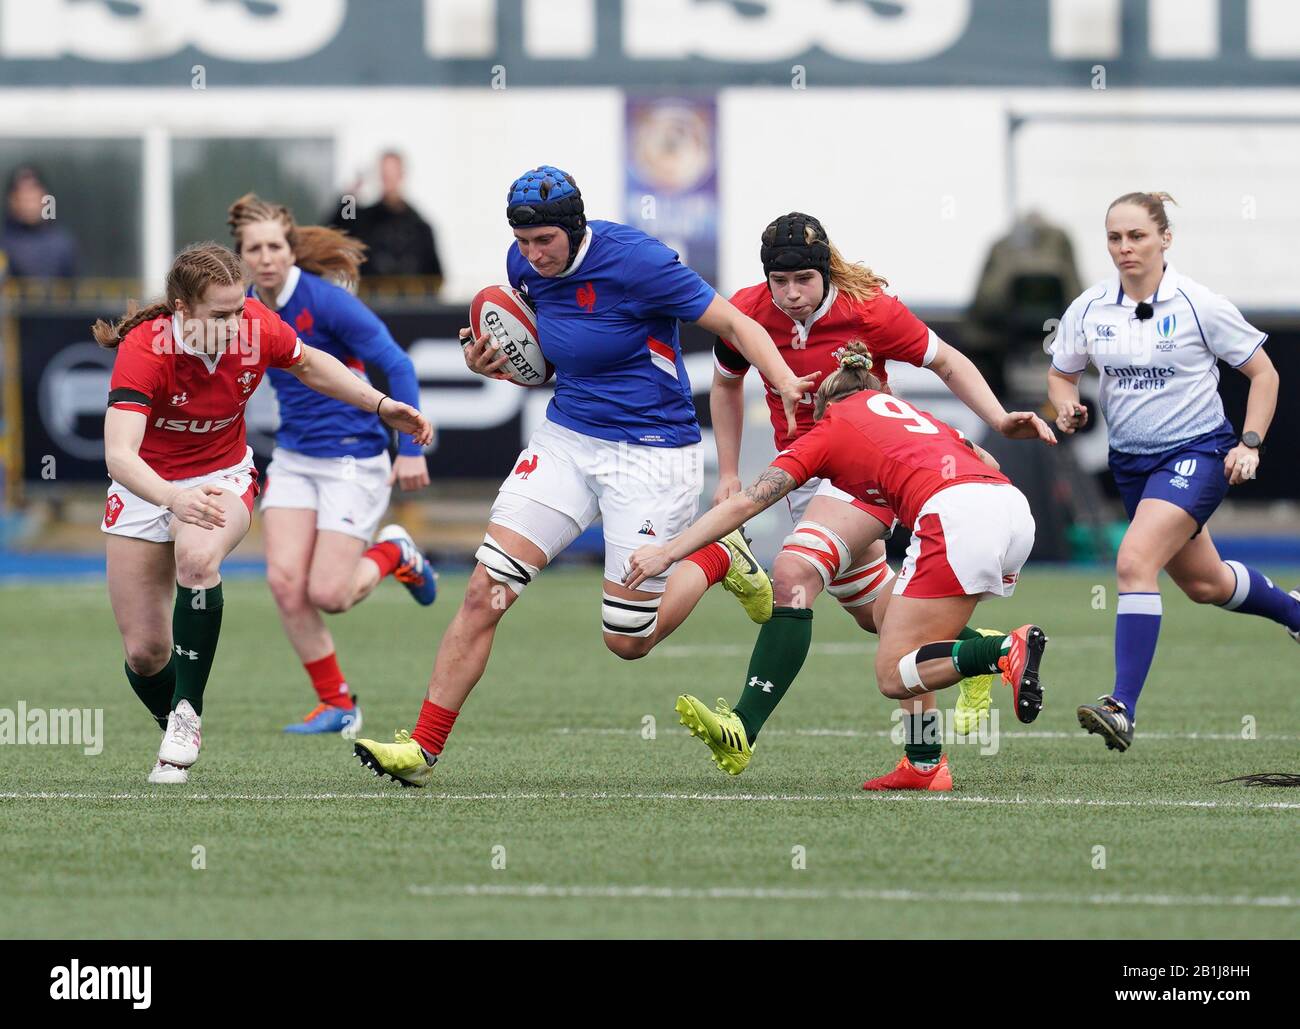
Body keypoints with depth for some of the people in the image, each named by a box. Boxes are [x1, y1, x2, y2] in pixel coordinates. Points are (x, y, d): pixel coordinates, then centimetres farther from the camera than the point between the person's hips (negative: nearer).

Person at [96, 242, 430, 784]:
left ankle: (187, 716, -25)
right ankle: (173, 733, 31)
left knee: (197, 556, -35)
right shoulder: (144, 351, -30)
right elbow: (119, 453, -42)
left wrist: (382, 405, -1)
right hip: (146, 489, -1)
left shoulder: (256, 328, -19)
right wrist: (173, 498, -60)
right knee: (144, 652, -2)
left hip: (221, 478, 1)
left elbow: (311, 365, 6)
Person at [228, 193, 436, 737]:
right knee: (286, 583, -9)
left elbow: (397, 366, -16)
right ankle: (336, 703, 7)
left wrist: (410, 448, -17)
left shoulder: (325, 301, -19)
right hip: (293, 460, 6)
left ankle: (394, 554, 22)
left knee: (327, 594, -11)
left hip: (353, 461, -6)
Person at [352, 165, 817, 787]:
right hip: (566, 440, 5)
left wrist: (787, 383, -32)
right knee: (484, 593, -9)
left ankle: (717, 559, 28)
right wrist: (493, 362, -6)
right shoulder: (525, 268, -1)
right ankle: (422, 748, -5)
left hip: (652, 455, -5)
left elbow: (734, 324, -15)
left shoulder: (633, 261, -20)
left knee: (627, 640, 0)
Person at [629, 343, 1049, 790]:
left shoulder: (828, 431, 17)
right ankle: (925, 765, 8)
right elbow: (987, 464, 33)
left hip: (954, 512, -7)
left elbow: (746, 502, 12)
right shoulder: (906, 409, 35)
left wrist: (667, 552, 15)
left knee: (893, 675, -4)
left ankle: (1006, 651, -27)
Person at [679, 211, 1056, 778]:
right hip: (802, 472, 6)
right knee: (877, 613, 12)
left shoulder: (870, 311, -16)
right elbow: (726, 383, 14)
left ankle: (742, 732, -36)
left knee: (793, 575, -27)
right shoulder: (746, 313, -7)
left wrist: (1000, 421, -15)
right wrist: (728, 472, 10)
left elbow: (948, 363, -3)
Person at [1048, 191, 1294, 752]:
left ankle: (1123, 707, -28)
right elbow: (1061, 373, 12)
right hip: (1130, 460, 6)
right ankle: (1293, 610, 52)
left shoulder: (1199, 305, -14)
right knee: (1205, 584, 21)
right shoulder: (1089, 309, -3)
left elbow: (1263, 373, -3)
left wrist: (1250, 444, -12)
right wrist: (1067, 407, -10)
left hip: (1197, 453, -6)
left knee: (1134, 562, -26)